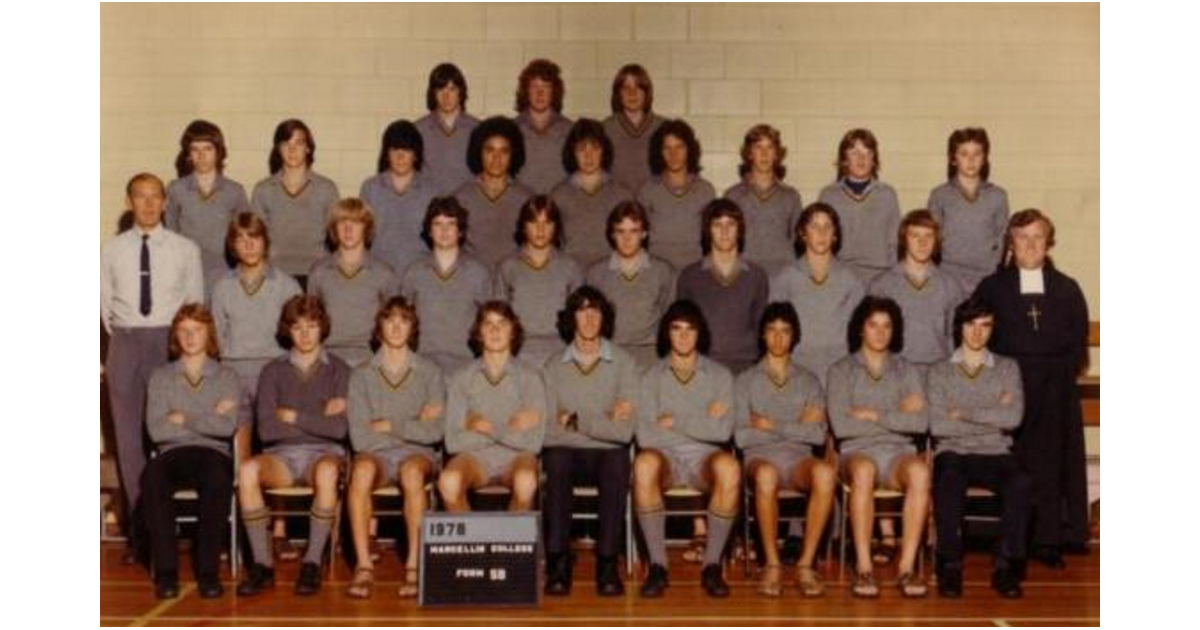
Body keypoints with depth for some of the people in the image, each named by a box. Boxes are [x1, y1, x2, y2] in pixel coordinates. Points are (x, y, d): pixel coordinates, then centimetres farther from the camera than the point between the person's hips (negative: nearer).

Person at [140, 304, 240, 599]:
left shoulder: (226, 377, 15)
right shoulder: (161, 377, 17)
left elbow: (227, 427, -1)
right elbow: (155, 429, 2)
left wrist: (183, 418, -2)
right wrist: (208, 418, 0)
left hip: (213, 453, -1)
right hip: (173, 453, 1)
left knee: (218, 480, -38)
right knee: (152, 476, -36)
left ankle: (208, 570, -28)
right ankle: (166, 570, -28)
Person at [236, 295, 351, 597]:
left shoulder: (338, 370, 10)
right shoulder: (273, 371, 14)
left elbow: (338, 429, -3)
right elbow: (266, 430, -1)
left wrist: (292, 416, -1)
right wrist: (319, 418, -2)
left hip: (324, 452, -1)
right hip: (282, 454, 2)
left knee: (327, 472, -38)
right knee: (248, 469, -32)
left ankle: (313, 562, -25)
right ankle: (262, 563, -23)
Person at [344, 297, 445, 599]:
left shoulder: (429, 372, 9)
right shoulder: (362, 376, 9)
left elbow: (434, 432, -3)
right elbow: (360, 437, -3)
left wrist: (388, 425, -3)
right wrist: (413, 426, -2)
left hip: (418, 453, 0)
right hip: (376, 452, 0)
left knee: (412, 470, -36)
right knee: (362, 469, -34)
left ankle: (414, 564, -32)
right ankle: (363, 566, -32)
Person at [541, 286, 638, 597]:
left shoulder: (624, 363, 3)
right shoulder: (554, 365, 7)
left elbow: (624, 431, -8)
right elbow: (549, 430, -6)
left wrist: (576, 420, -8)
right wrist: (604, 420, -7)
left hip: (607, 453, -1)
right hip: (568, 453, 1)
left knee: (618, 460, -34)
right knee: (555, 458, -33)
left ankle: (607, 562, -28)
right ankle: (558, 560, -27)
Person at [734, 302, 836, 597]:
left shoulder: (809, 382, 19)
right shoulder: (746, 381, 15)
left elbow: (818, 434, 4)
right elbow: (742, 437, 1)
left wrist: (772, 425, -3)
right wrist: (797, 427, 3)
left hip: (799, 456, 2)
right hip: (760, 456, -1)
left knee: (825, 472, -35)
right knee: (766, 474, -39)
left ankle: (806, 564, -28)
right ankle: (772, 564, -26)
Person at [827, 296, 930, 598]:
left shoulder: (906, 370, 17)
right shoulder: (841, 370, 10)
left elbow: (921, 422, 1)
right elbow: (841, 426, -5)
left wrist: (874, 415, -5)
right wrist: (897, 416, 0)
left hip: (899, 450, 2)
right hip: (858, 450, -2)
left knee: (920, 471, -34)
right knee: (863, 470, -38)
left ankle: (908, 566, -32)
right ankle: (863, 567, -35)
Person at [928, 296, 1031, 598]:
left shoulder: (1007, 368, 14)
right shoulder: (940, 371, 11)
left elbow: (1013, 417, -3)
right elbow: (937, 426, -4)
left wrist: (965, 413, -4)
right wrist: (992, 419, -2)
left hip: (996, 454, 1)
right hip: (954, 453, -1)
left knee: (1021, 482, -33)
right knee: (948, 480, -37)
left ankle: (1007, 565, -24)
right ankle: (950, 565, -25)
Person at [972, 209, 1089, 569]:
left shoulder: (1067, 290, 12)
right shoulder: (991, 288, 7)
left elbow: (1078, 345, 12)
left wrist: (1061, 375, -1)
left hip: (1056, 394, 2)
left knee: (1051, 464, -1)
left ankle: (1047, 539, 5)